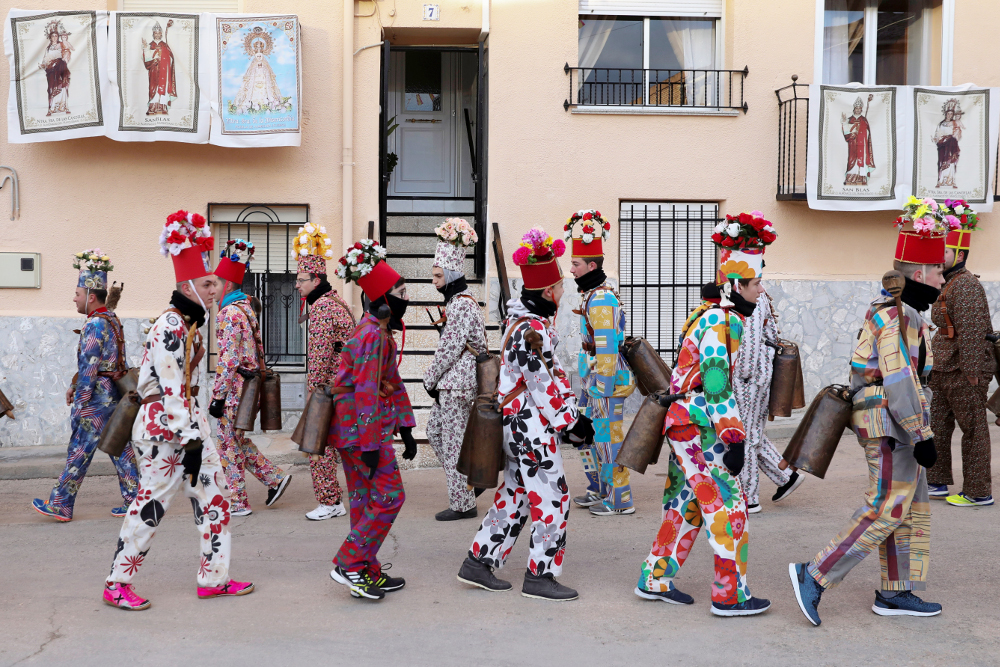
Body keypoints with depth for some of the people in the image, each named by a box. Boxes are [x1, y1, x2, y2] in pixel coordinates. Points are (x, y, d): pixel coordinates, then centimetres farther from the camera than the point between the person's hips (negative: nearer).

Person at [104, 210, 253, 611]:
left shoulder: (191, 324, 14)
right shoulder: (170, 328, -17)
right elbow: (171, 392, -22)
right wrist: (190, 442, -23)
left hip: (191, 426, 10)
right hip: (165, 428, -10)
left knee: (214, 496, 10)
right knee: (151, 504, -2)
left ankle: (213, 578, 19)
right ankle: (117, 585, 10)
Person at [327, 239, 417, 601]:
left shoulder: (382, 331, 13)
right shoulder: (372, 334, -19)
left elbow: (392, 381, 18)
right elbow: (366, 392, -23)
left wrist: (404, 428, 16)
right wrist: (371, 444, -22)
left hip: (357, 429, 10)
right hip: (361, 428, -10)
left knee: (365, 500, 13)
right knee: (388, 496, -7)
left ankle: (369, 573, 20)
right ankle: (349, 564, -2)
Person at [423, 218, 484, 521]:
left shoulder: (461, 304, -18)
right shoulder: (460, 300, 14)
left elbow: (450, 348, -20)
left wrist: (430, 379, -10)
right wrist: (434, 378, 14)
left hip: (456, 382, -10)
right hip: (452, 382, 10)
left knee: (453, 442, -3)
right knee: (435, 432, 18)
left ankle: (463, 504, 6)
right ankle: (469, 482, 26)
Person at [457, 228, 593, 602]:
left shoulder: (523, 319, 12)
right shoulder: (532, 330, -22)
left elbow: (551, 371, 18)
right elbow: (542, 387, -21)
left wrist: (570, 410, 16)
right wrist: (571, 423, -13)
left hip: (517, 424, 10)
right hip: (533, 426, -10)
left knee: (514, 495, 17)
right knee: (552, 499, -1)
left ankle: (479, 562, 23)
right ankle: (539, 577, 7)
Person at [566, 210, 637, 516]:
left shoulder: (602, 300, -20)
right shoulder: (591, 294, 13)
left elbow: (607, 349, -23)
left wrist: (603, 389, -22)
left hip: (606, 382, -10)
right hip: (591, 379, 10)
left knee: (608, 438, -3)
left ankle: (620, 499, 6)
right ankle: (598, 490, 30)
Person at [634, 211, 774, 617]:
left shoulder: (714, 316, 15)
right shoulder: (719, 320, -16)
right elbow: (716, 385, -22)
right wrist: (734, 438, -21)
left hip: (684, 422, 10)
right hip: (698, 427, -10)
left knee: (687, 506, 15)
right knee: (729, 506, -4)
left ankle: (655, 580, 23)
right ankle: (730, 595, 3)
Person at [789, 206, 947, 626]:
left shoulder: (895, 310, 16)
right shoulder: (898, 315, -17)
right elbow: (899, 381, -23)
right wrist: (922, 436, -22)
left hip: (888, 424, 11)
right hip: (895, 424, -11)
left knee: (912, 509, 12)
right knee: (887, 510, -9)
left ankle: (895, 594, 16)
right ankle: (814, 576, -6)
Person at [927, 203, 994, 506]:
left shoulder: (966, 285, -16)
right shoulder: (950, 283, 14)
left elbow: (973, 332, -21)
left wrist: (971, 373, -22)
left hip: (964, 374, -10)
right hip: (945, 372, 10)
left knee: (973, 430, -1)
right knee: (937, 426, 14)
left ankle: (979, 492, 7)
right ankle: (937, 483, 24)